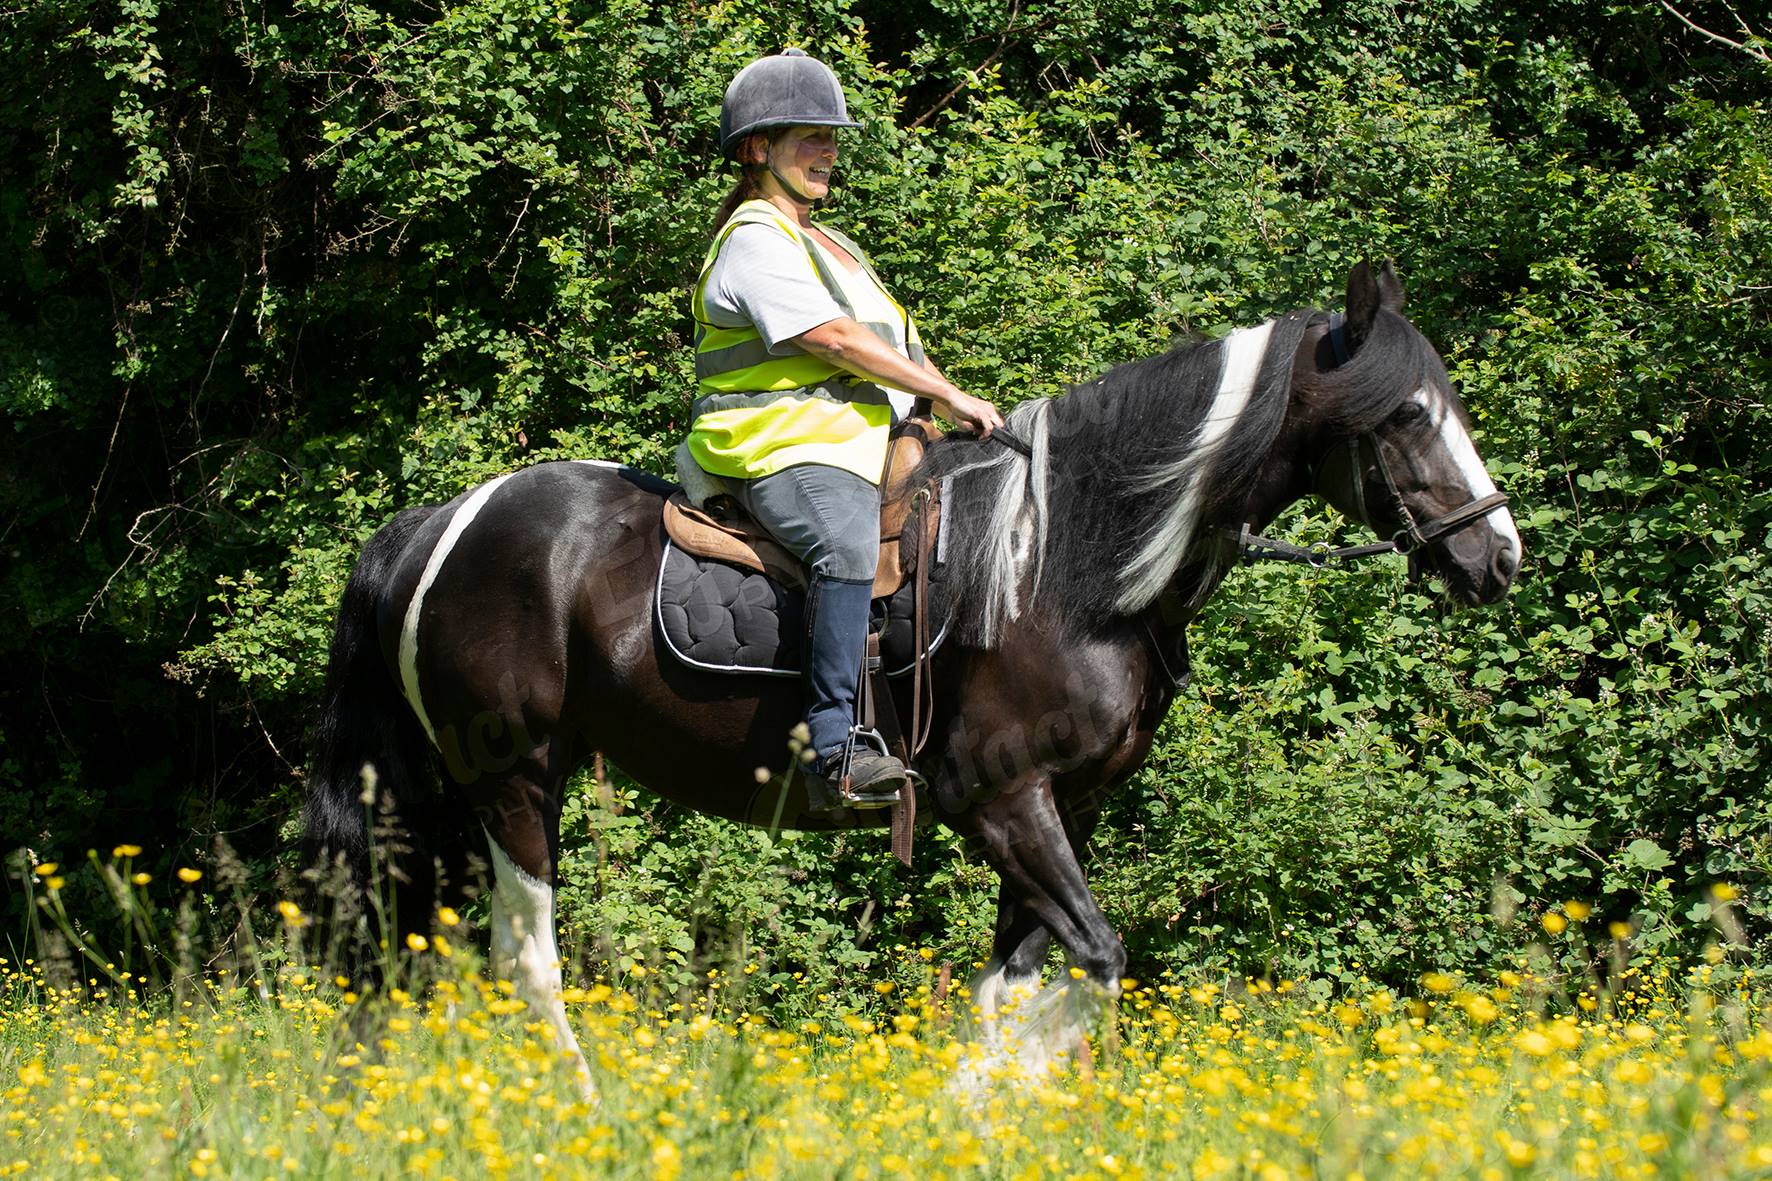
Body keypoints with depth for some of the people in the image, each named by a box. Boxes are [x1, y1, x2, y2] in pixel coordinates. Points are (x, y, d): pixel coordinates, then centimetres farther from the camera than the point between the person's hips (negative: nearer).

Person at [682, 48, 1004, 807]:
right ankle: (835, 744, -46)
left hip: (855, 439, 11)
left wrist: (947, 409, 11)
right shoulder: (755, 242, -7)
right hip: (778, 449, -11)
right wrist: (948, 396, -14)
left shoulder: (824, 245, 26)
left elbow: (896, 342, 26)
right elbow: (835, 340, -16)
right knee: (847, 541, -37)